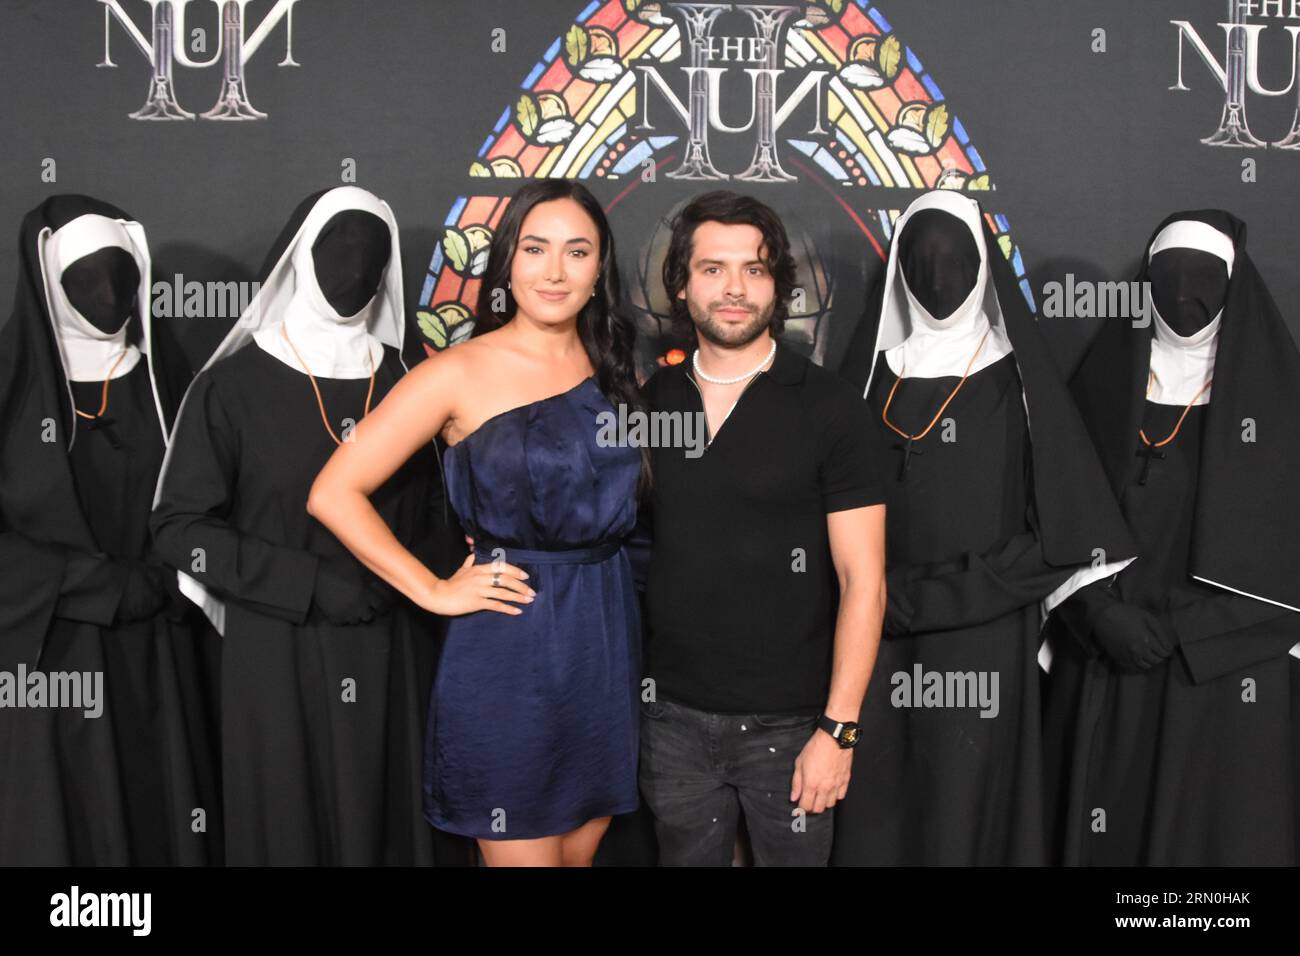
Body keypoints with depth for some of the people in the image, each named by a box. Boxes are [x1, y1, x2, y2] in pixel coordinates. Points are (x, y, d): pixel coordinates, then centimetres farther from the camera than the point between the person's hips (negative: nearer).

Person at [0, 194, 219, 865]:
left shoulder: (164, 375, 7)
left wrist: (161, 582, -6)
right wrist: (96, 583, -14)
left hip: (157, 653, 3)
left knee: (162, 817, 4)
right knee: (61, 824, 0)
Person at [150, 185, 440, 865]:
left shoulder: (403, 384, 7)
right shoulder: (235, 384, -4)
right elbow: (180, 525, -7)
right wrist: (311, 584, -15)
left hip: (388, 655, 3)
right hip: (276, 654, -3)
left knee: (387, 823, 8)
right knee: (288, 827, 6)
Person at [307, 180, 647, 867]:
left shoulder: (610, 370, 7)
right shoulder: (461, 373, -8)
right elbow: (333, 494, -11)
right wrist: (434, 592, -11)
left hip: (607, 638, 5)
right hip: (510, 652, -5)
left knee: (580, 852, 18)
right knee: (525, 853, 6)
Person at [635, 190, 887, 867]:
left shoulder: (827, 408, -7)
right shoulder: (651, 401, 4)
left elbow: (862, 582, -9)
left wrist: (838, 729, -14)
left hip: (785, 722, -3)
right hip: (672, 715, 3)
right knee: (685, 855, 16)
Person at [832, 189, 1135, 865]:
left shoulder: (1016, 373, 1)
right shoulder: (872, 366, 8)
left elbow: (1057, 510, -4)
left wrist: (947, 596, -11)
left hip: (985, 633, -2)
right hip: (882, 634, 2)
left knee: (970, 790, 0)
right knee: (881, 791, 3)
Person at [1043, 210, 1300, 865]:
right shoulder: (1105, 377, 7)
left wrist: (1190, 624, -11)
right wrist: (1102, 613, -10)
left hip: (1231, 660, -1)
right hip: (1111, 654, 1)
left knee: (1221, 823, 0)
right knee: (1112, 820, 3)